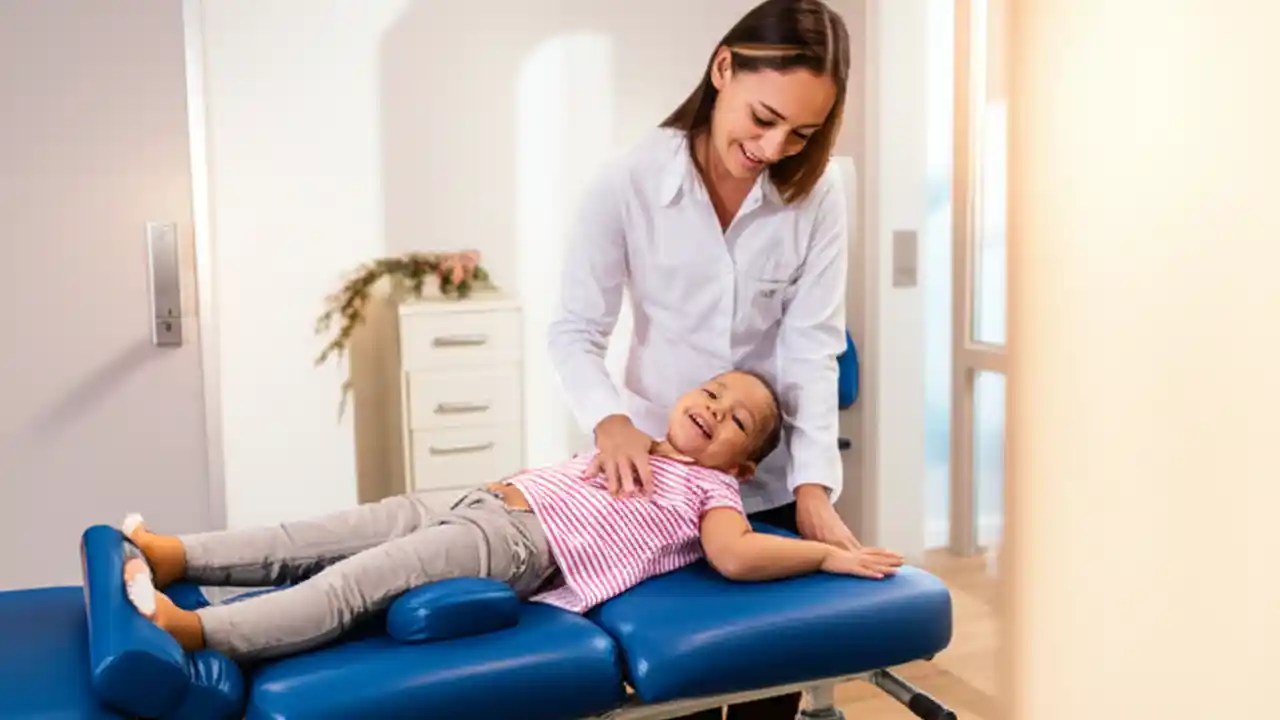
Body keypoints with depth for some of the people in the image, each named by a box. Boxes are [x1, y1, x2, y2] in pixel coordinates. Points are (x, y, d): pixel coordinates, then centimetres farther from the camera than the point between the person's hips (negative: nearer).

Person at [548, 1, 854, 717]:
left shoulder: (817, 191, -10)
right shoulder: (628, 183, -15)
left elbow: (813, 346, -12)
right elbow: (575, 333, -11)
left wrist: (813, 486, -21)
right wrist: (611, 421, -29)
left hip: (776, 480, 2)